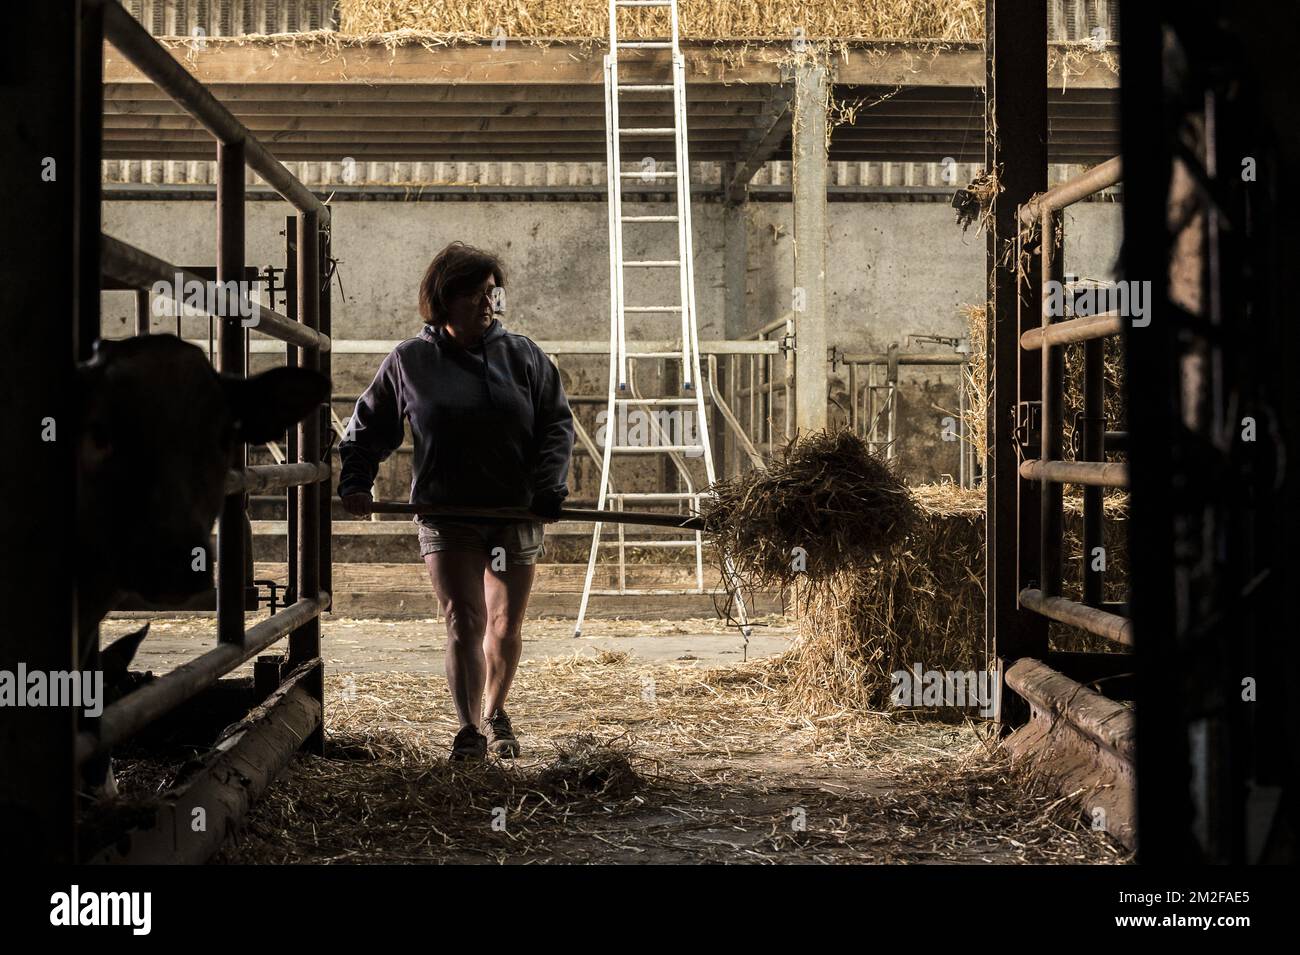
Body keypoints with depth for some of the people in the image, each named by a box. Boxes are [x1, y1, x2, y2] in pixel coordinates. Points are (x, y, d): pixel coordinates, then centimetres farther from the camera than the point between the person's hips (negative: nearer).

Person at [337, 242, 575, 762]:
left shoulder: (522, 355, 4)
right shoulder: (409, 361, 2)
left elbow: (557, 423, 5)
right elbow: (367, 427, 12)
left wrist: (548, 486, -8)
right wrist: (355, 481, 0)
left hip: (516, 512, 2)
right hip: (446, 515, -2)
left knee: (506, 624, 10)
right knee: (464, 622, -9)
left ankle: (495, 715, 31)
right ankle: (470, 728, -3)